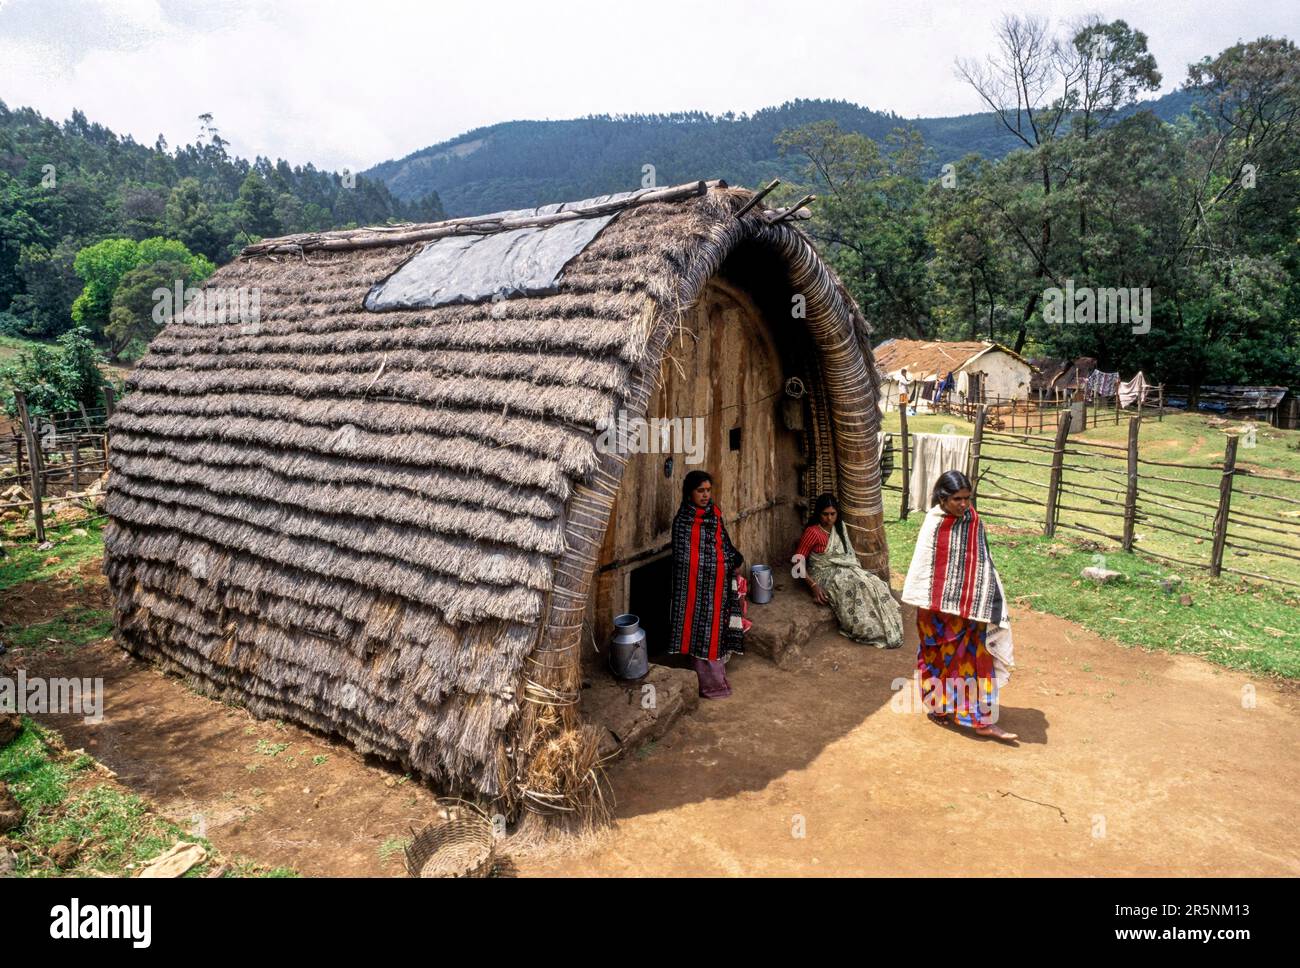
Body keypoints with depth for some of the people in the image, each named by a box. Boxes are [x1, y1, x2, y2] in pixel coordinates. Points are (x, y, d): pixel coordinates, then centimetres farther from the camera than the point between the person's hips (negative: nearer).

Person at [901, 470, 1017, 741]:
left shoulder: (973, 521, -2)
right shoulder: (933, 524, -14)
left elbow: (983, 562, 5)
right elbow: (922, 563, -9)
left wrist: (990, 599, 5)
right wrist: (922, 601, -8)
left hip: (969, 605, 4)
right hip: (938, 605, -3)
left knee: (976, 656, 6)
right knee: (939, 655, 11)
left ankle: (983, 720, 15)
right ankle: (938, 705, 29)